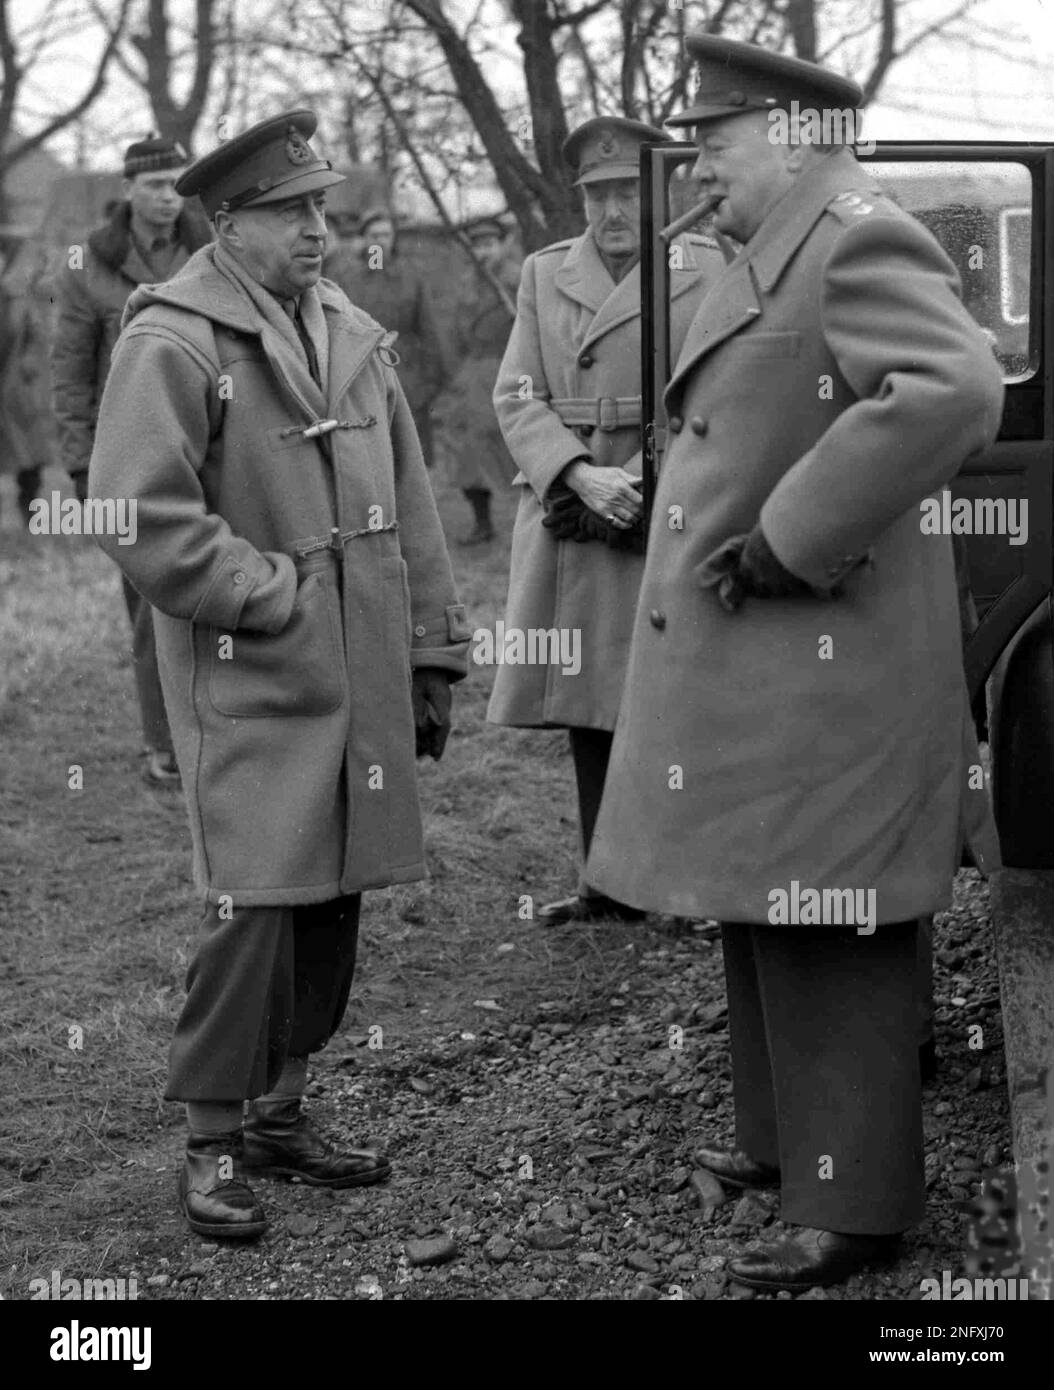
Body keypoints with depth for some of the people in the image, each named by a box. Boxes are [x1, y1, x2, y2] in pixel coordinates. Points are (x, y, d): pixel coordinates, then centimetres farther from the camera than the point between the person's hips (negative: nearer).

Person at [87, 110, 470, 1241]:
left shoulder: (353, 337, 13)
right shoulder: (170, 342, -9)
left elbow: (409, 508, 17)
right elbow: (142, 516, -16)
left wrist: (431, 657, 15)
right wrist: (276, 597, -13)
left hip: (360, 682, 7)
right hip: (249, 682, -7)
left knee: (332, 904, 10)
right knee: (255, 909, -8)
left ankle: (279, 1114, 25)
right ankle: (210, 1143, 7)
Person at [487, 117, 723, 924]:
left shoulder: (707, 273, 1)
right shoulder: (544, 274, 11)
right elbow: (517, 396, 3)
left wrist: (639, 487, -14)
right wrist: (582, 477, -13)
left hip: (668, 519, -4)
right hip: (564, 529, 4)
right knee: (588, 711, 9)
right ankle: (609, 885, 19)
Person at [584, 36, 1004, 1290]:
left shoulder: (860, 243, -15)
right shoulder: (775, 255, 16)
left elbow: (955, 391, -31)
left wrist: (787, 543, -26)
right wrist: (741, 528, 11)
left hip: (818, 673, -10)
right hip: (743, 669, 10)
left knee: (826, 947, -2)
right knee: (763, 923, 19)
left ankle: (851, 1206, 8)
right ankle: (791, 1136, 34)